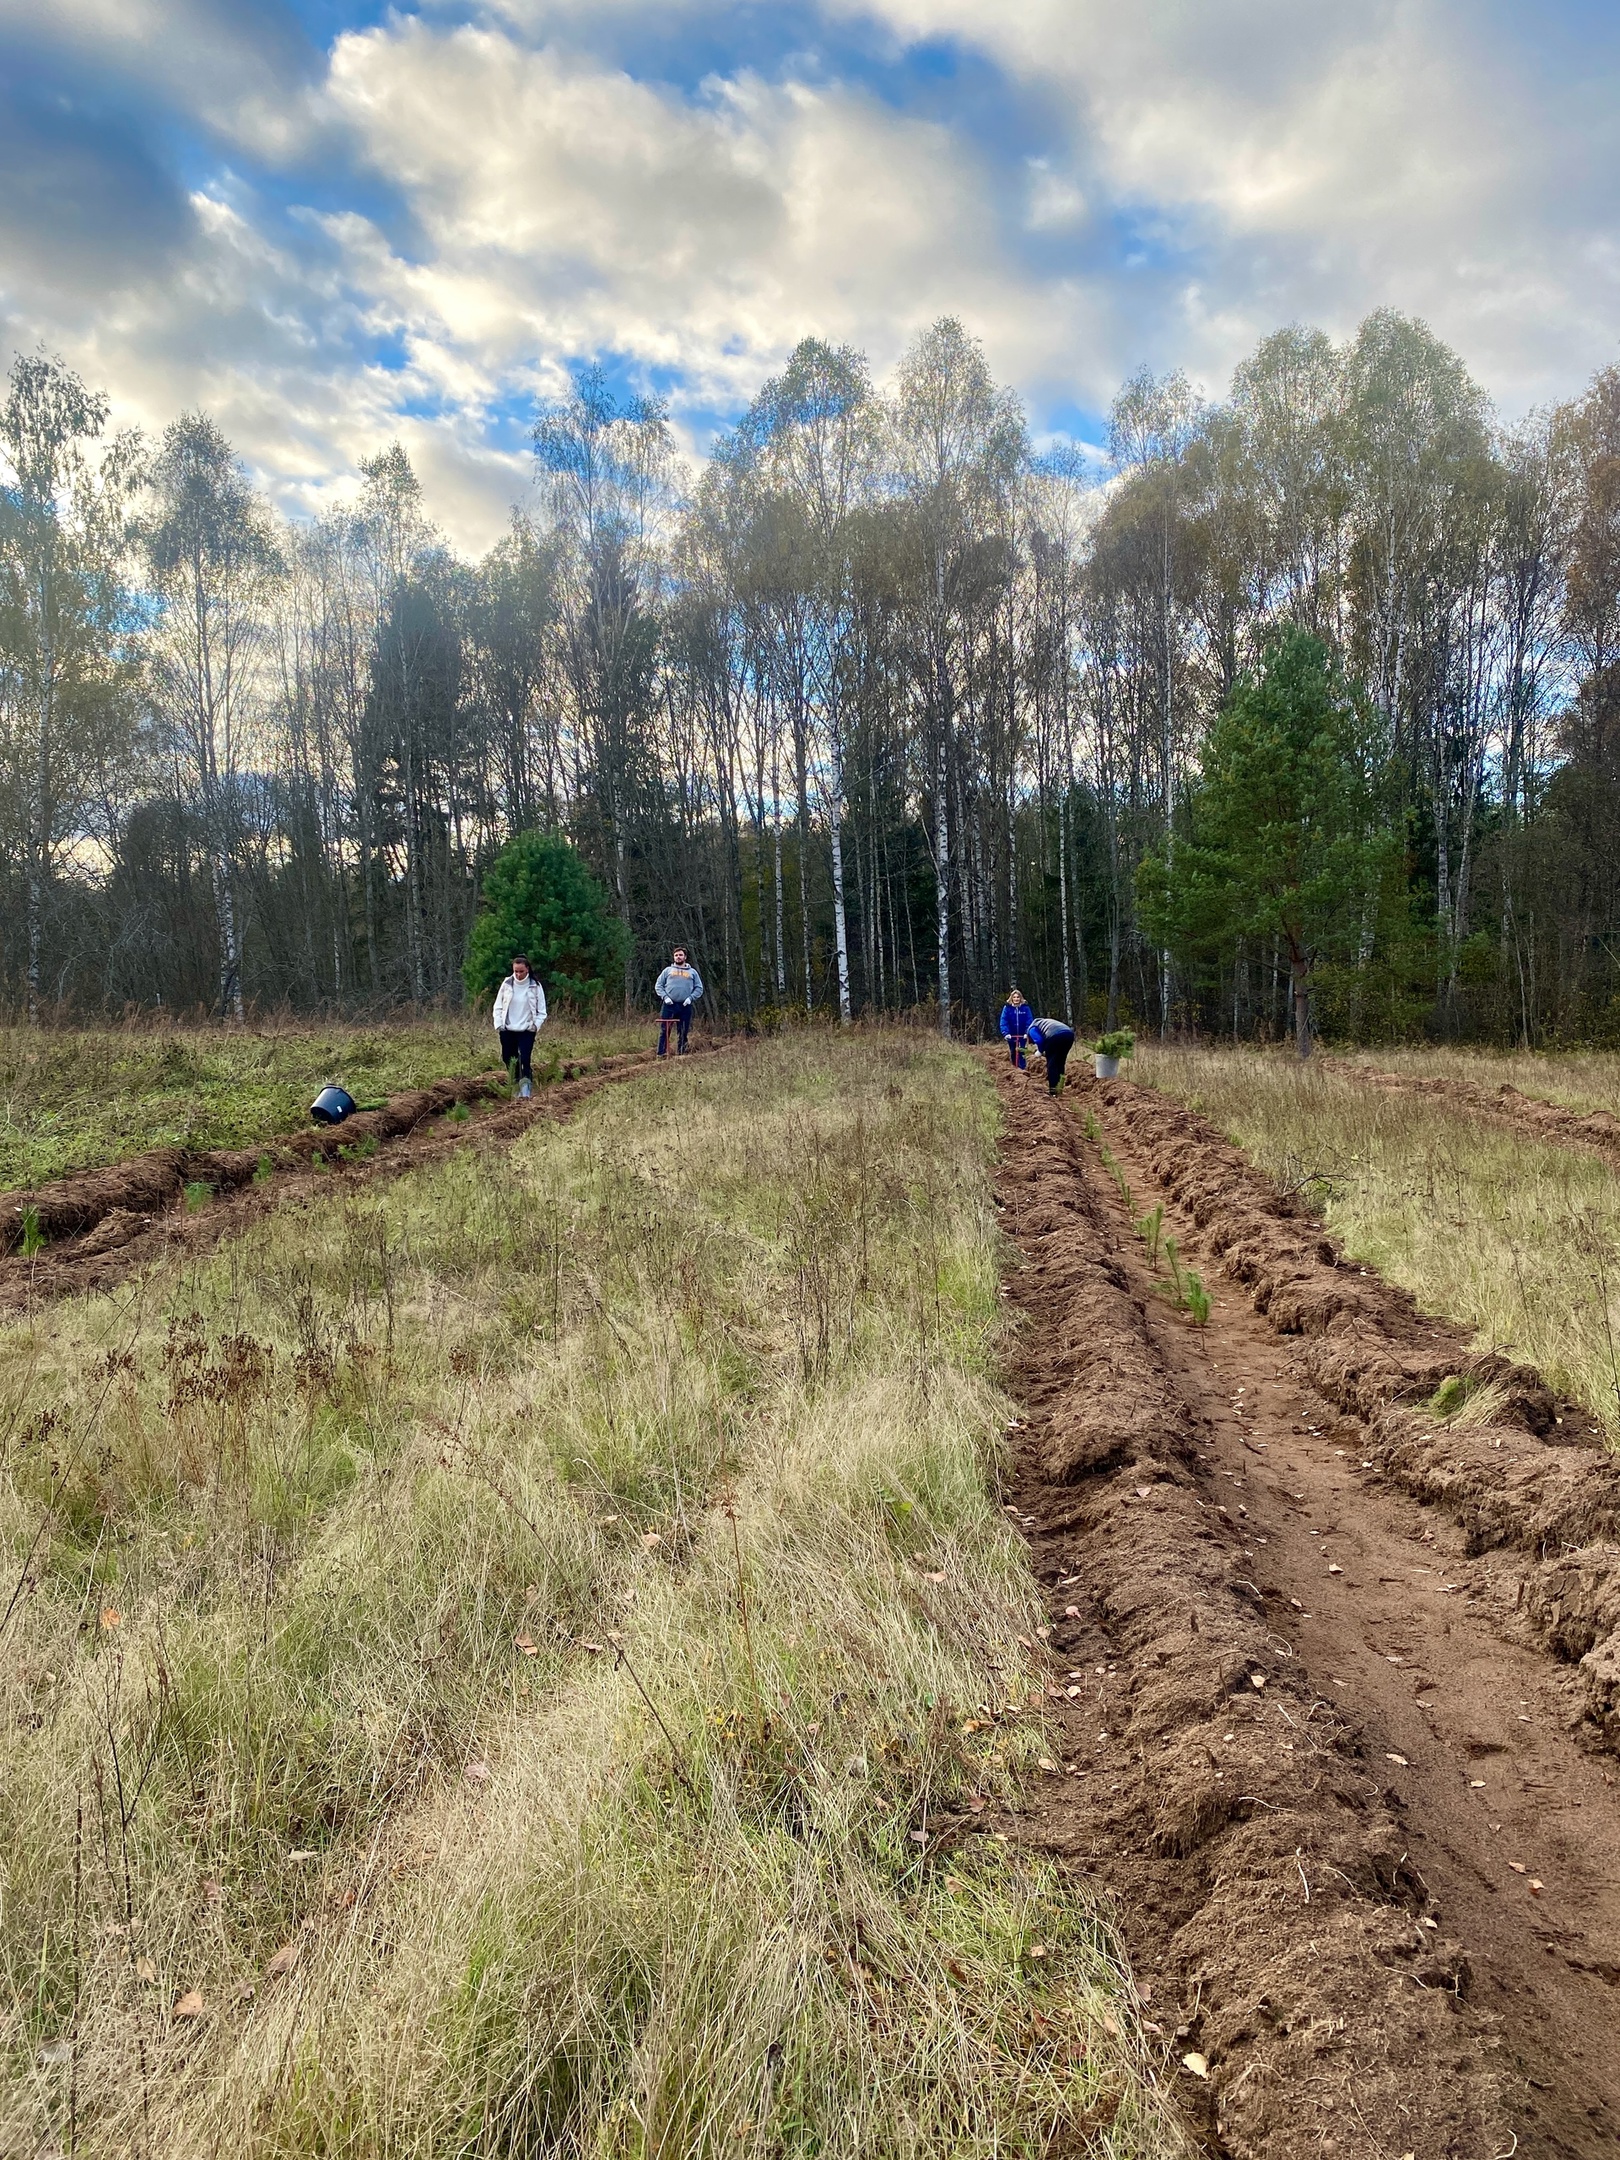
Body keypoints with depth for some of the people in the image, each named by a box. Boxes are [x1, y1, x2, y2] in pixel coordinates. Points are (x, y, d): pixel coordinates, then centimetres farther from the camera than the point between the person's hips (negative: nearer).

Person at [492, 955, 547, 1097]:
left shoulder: (535, 986, -5)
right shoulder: (507, 984, -1)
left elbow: (541, 1010, 1)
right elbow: (498, 1006, 6)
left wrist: (536, 1024, -13)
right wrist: (498, 1024, -4)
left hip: (527, 1030, -3)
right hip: (507, 1030, 3)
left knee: (524, 1060, -13)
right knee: (509, 1060, 9)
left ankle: (526, 1089, -9)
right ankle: (516, 1085, 28)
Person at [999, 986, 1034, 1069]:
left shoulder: (1025, 1008, -6)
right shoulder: (1007, 1008, -7)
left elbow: (1029, 1021, -10)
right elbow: (1003, 1021, -12)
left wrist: (1027, 1032, -22)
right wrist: (1006, 1033, -23)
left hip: (1022, 1034, -1)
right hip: (1011, 1034, 1)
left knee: (1021, 1052, -8)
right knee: (1013, 1052, 8)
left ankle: (1022, 1068, -6)